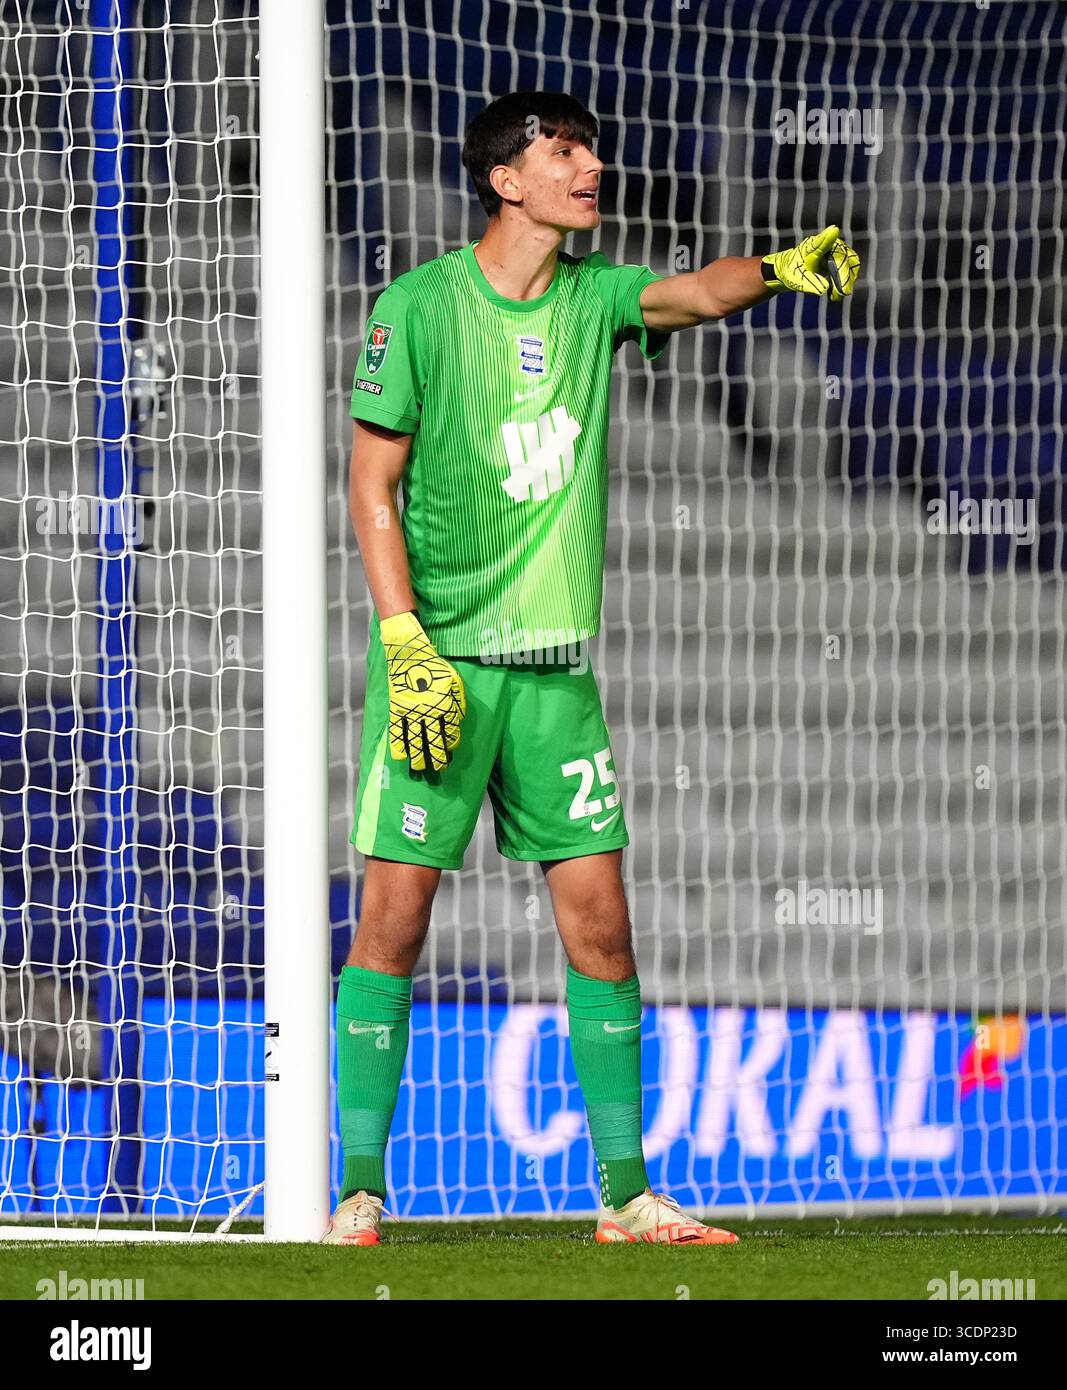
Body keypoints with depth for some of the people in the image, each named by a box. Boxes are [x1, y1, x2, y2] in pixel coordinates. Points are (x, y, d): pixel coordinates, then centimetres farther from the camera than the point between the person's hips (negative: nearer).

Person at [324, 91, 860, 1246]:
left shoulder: (592, 296, 8)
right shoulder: (419, 306, -5)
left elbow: (695, 292, -10)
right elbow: (373, 481, -4)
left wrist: (777, 270, -33)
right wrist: (405, 642, -13)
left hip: (556, 664, 4)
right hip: (440, 656, -4)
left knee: (599, 924, 2)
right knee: (394, 916, -5)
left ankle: (627, 1195, 7)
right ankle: (359, 1194, 0)